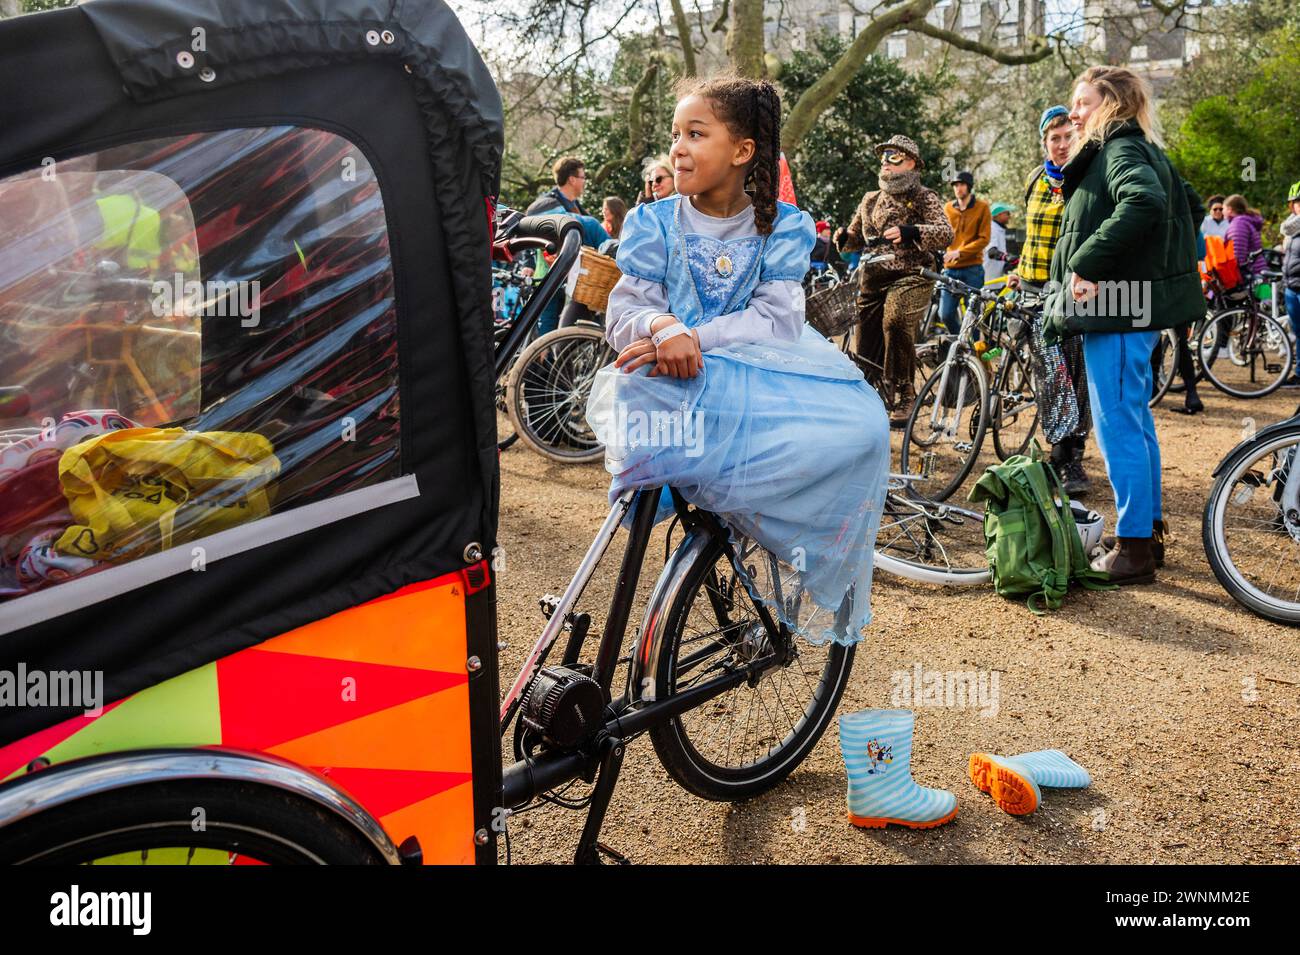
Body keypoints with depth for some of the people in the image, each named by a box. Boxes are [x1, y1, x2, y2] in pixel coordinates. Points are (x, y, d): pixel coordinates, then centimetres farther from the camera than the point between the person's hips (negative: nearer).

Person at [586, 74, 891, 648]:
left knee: (862, 426, -28)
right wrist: (662, 327, -29)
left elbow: (777, 319, -8)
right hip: (675, 386, -1)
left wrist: (697, 339, -24)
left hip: (761, 381, 2)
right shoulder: (654, 223, 6)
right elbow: (624, 314, -3)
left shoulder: (782, 227, 6)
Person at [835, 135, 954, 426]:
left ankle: (904, 396, -23)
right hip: (872, 280, 6)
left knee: (896, 321, -34)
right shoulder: (871, 200, 20)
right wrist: (843, 238, 2)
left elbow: (945, 234, -12)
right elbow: (857, 238, 27)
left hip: (910, 277, -6)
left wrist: (908, 233, -30)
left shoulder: (924, 198, 3)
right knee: (866, 353, 2)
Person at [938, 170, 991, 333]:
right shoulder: (947, 208, 10)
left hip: (972, 268, -3)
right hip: (951, 268, 3)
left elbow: (984, 239, -5)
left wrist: (959, 252, -17)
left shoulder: (982, 207, 1)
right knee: (945, 314, -1)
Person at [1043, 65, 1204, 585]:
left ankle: (1132, 549, 1)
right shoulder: (1138, 150, 18)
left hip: (1118, 311, -11)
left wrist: (1087, 261, -28)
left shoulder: (1121, 150, -12)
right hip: (1132, 307, 11)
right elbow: (1191, 206, 26)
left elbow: (1143, 202, -33)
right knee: (1135, 421, 16)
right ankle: (1149, 533, 26)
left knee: (1118, 427, -6)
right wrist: (1164, 260, 20)